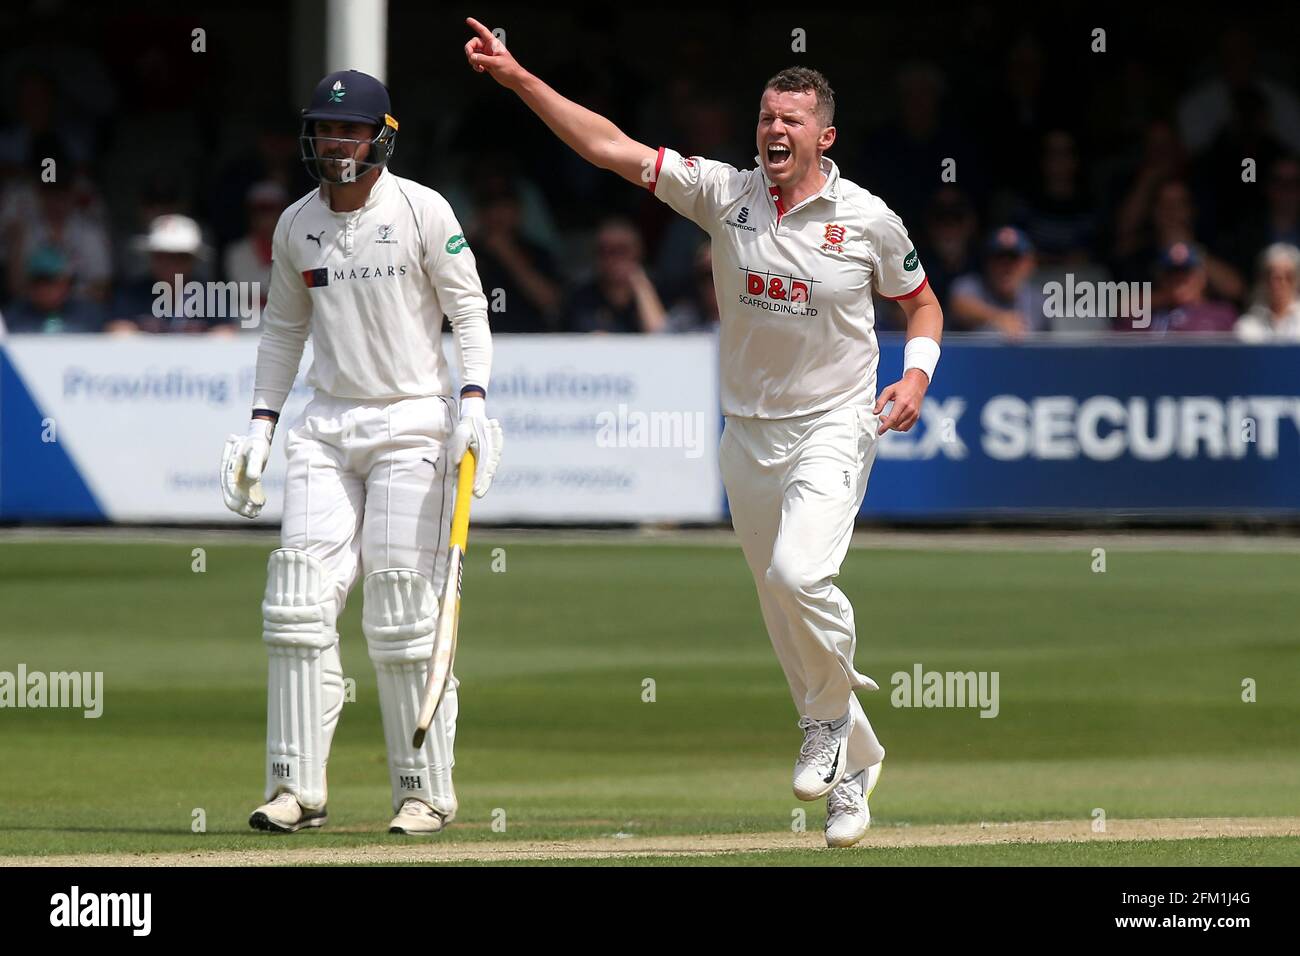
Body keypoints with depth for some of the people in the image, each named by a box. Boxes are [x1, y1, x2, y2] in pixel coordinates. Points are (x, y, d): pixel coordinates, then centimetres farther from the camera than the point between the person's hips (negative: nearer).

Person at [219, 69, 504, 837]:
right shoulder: (297, 225, 8)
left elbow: (470, 310, -4)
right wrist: (262, 425, 12)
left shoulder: (422, 211, -6)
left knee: (404, 612, -7)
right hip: (328, 425, 5)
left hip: (413, 421, -5)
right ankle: (298, 787, -4)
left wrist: (473, 400, -17)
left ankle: (427, 791, 1)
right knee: (301, 599, -6)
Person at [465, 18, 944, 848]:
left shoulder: (868, 219, -6)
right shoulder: (726, 194, -2)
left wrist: (917, 375, -10)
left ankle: (833, 711, 1)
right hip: (750, 432, 4)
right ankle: (855, 762, 24)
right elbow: (612, 148, -7)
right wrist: (519, 77, -15)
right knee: (781, 601, 8)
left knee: (800, 571, -26)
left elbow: (922, 302, 9)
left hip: (834, 427, -4)